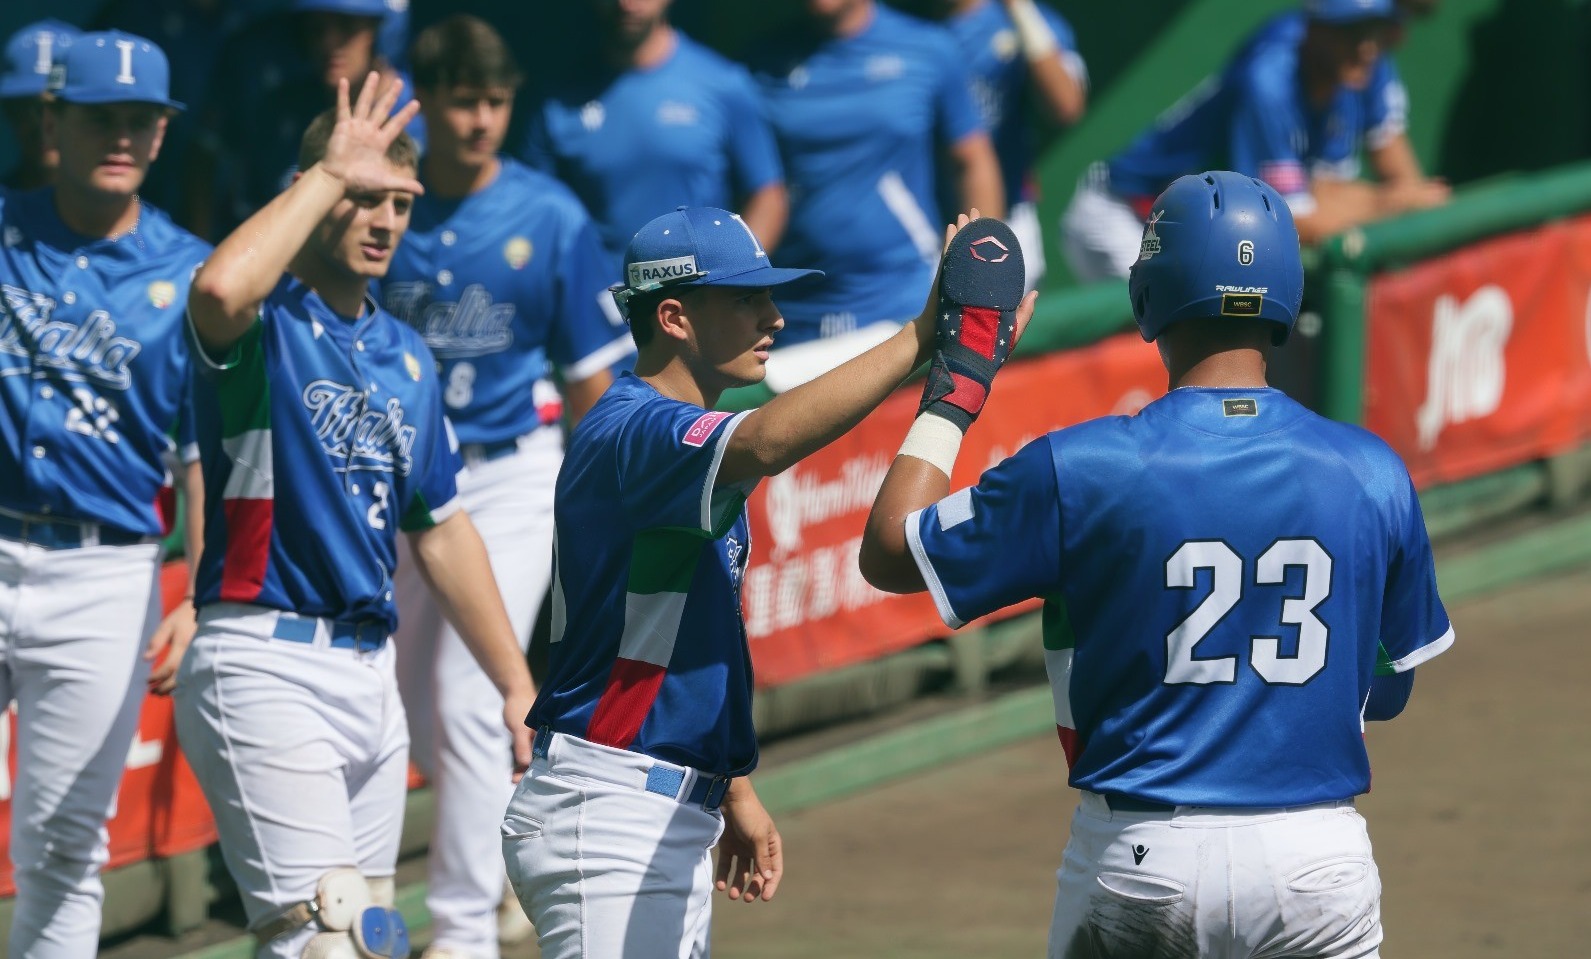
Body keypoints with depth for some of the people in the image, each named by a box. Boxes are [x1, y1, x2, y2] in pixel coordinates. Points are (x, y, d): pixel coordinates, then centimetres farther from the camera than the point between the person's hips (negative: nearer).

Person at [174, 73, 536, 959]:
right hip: (266, 662, -8)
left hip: (373, 674, 8)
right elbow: (219, 289, -32)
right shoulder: (264, 322, -6)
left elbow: (440, 529, 23)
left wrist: (518, 685, 21)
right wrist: (331, 172, -20)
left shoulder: (406, 355, 17)